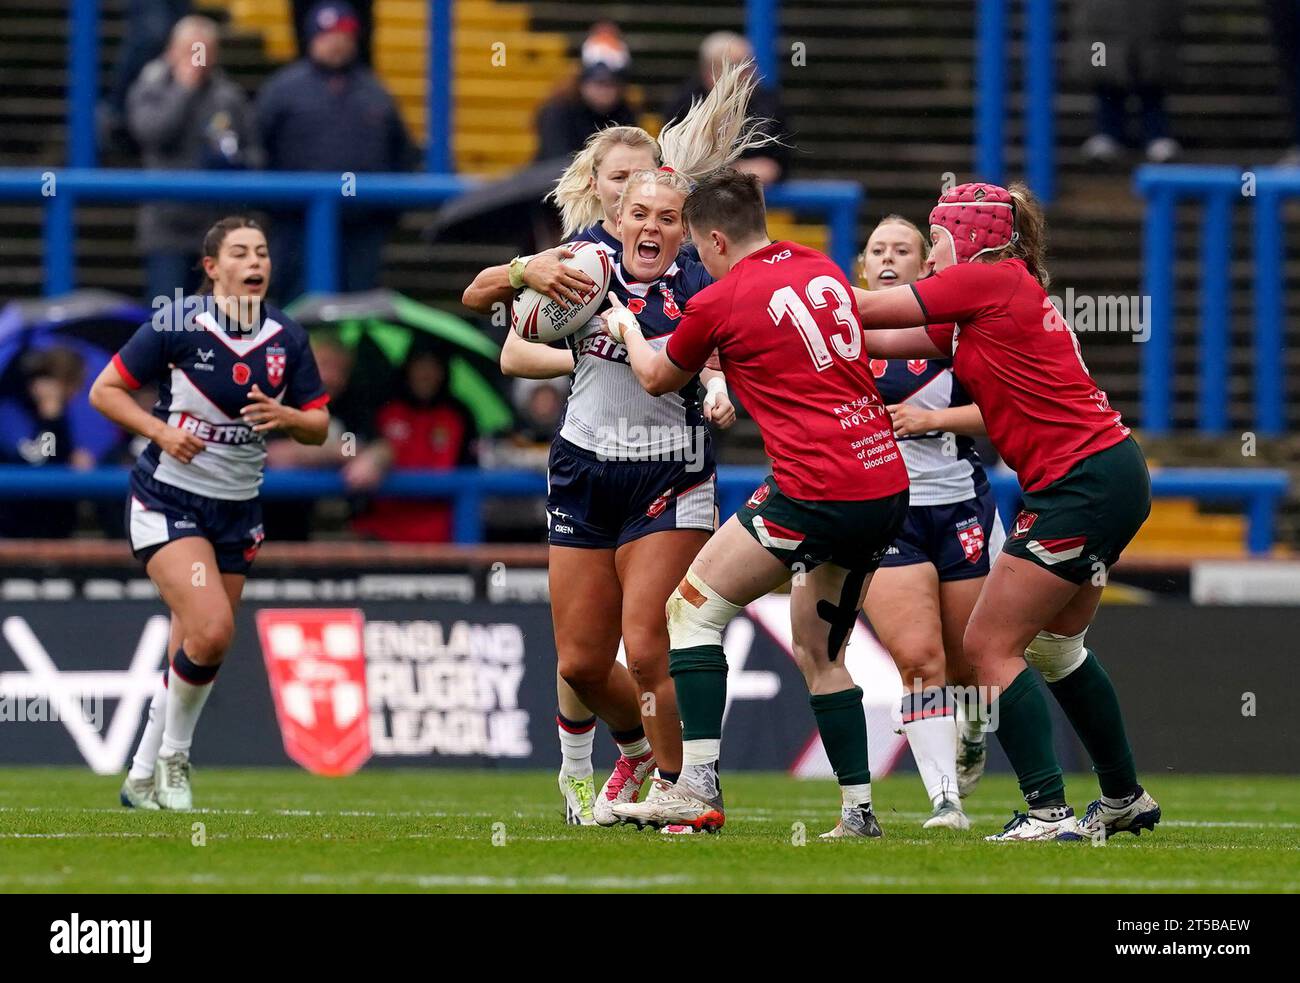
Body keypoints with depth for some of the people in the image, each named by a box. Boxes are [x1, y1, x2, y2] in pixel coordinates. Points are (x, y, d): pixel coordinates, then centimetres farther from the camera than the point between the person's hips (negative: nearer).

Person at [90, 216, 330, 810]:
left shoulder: (287, 339, 0)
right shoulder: (177, 326, -12)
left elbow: (318, 426, 6)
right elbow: (104, 391, -6)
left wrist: (284, 417, -16)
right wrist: (161, 431, -20)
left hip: (237, 510, 5)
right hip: (168, 499, -5)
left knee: (195, 658, 8)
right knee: (211, 629, -22)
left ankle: (143, 778, 24)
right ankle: (172, 755, 1)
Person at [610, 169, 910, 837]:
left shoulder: (720, 302, -4)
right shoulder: (824, 270, 13)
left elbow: (656, 379, 15)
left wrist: (627, 329, 35)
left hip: (817, 491, -7)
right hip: (887, 482, 7)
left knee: (693, 608, 5)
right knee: (819, 654, 19)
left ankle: (699, 789, -5)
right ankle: (859, 810, 14)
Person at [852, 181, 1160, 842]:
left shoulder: (990, 279, -10)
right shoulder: (1003, 293, 15)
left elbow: (864, 309, -5)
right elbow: (887, 341, 18)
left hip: (1082, 483, -10)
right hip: (1110, 474, 10)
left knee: (990, 645, -7)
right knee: (1054, 643, 22)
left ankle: (1048, 812, -12)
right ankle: (1126, 799, 33)